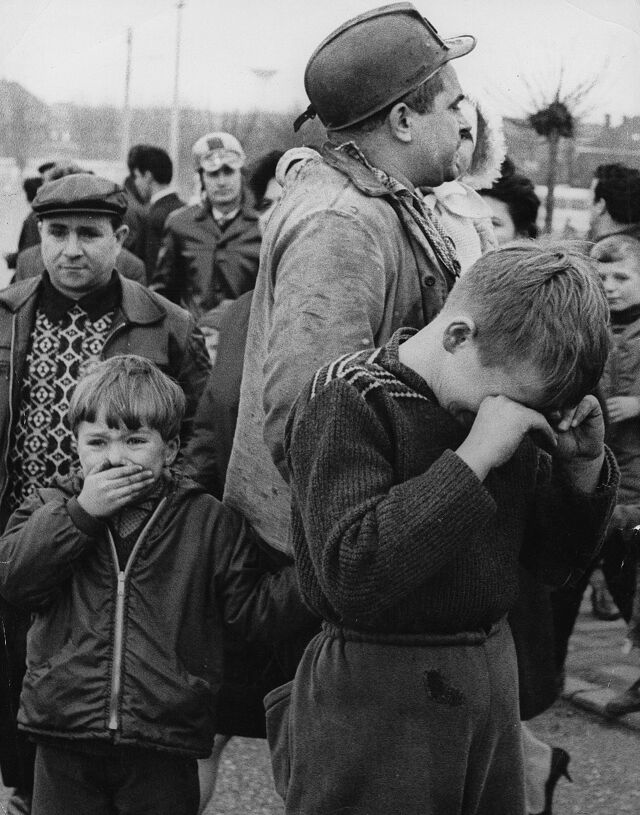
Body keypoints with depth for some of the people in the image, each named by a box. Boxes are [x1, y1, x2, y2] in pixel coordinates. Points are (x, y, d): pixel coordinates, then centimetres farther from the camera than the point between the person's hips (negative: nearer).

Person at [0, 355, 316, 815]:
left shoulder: (208, 522, 2)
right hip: (65, 741, 1)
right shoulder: (54, 509, 6)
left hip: (164, 747, -1)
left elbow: (254, 609, 2)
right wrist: (81, 514, -15)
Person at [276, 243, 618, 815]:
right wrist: (472, 460, -27)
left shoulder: (499, 400, 4)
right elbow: (351, 579, -28)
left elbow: (557, 562, 11)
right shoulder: (347, 401, -16)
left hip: (494, 680, 7)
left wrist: (586, 465, -7)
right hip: (375, 700, -6)